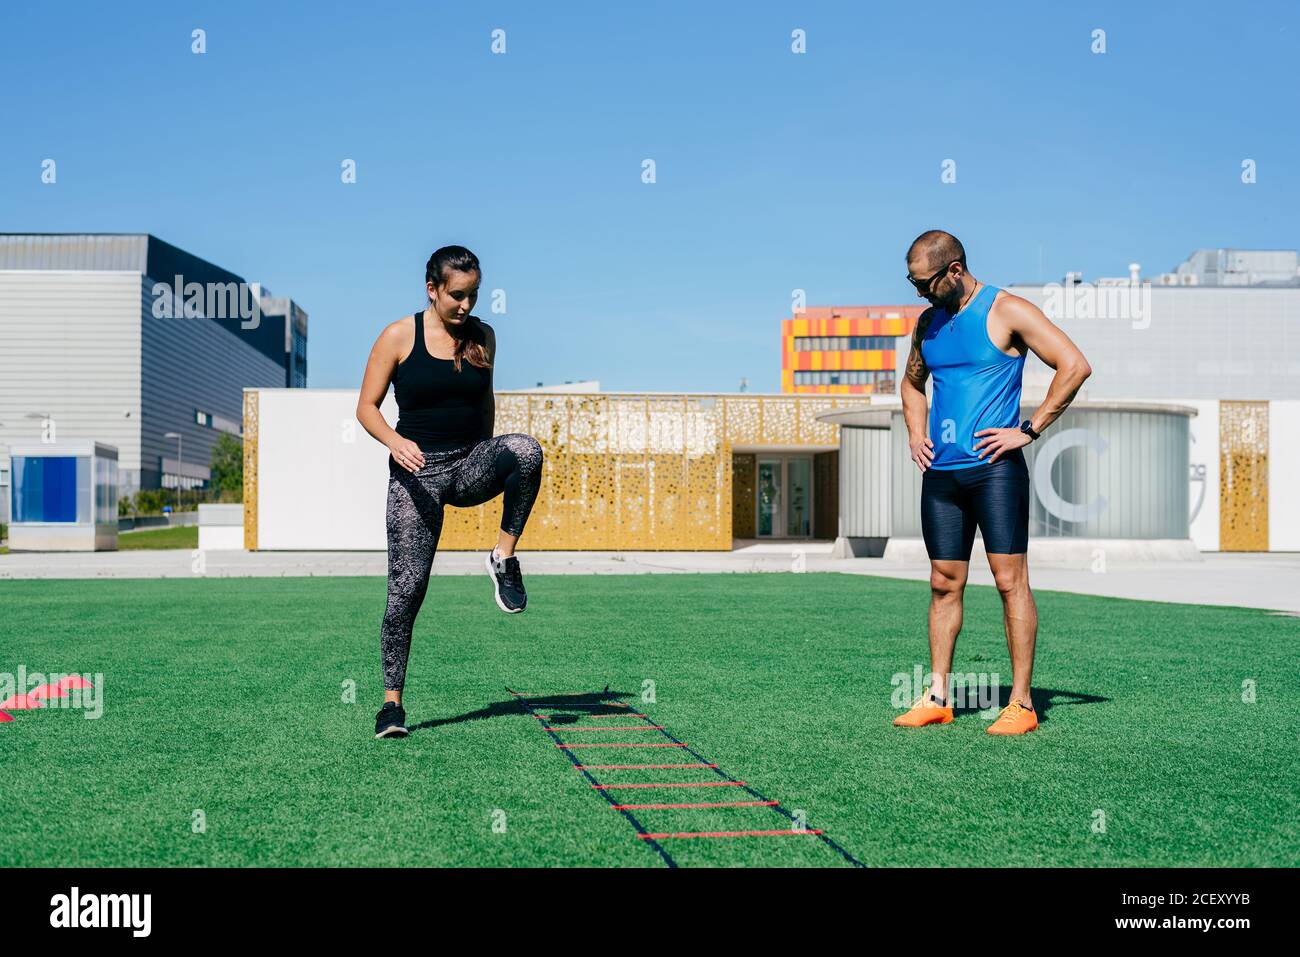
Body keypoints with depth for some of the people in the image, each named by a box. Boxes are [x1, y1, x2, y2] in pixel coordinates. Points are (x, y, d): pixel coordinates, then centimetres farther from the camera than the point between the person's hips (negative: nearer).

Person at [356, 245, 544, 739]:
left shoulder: (482, 336, 6)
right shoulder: (399, 336, -4)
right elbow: (366, 407, -2)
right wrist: (394, 441, -21)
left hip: (470, 463, 3)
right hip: (417, 472, -3)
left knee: (526, 449, -32)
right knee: (407, 585, -6)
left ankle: (504, 558, -18)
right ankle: (392, 700, 7)